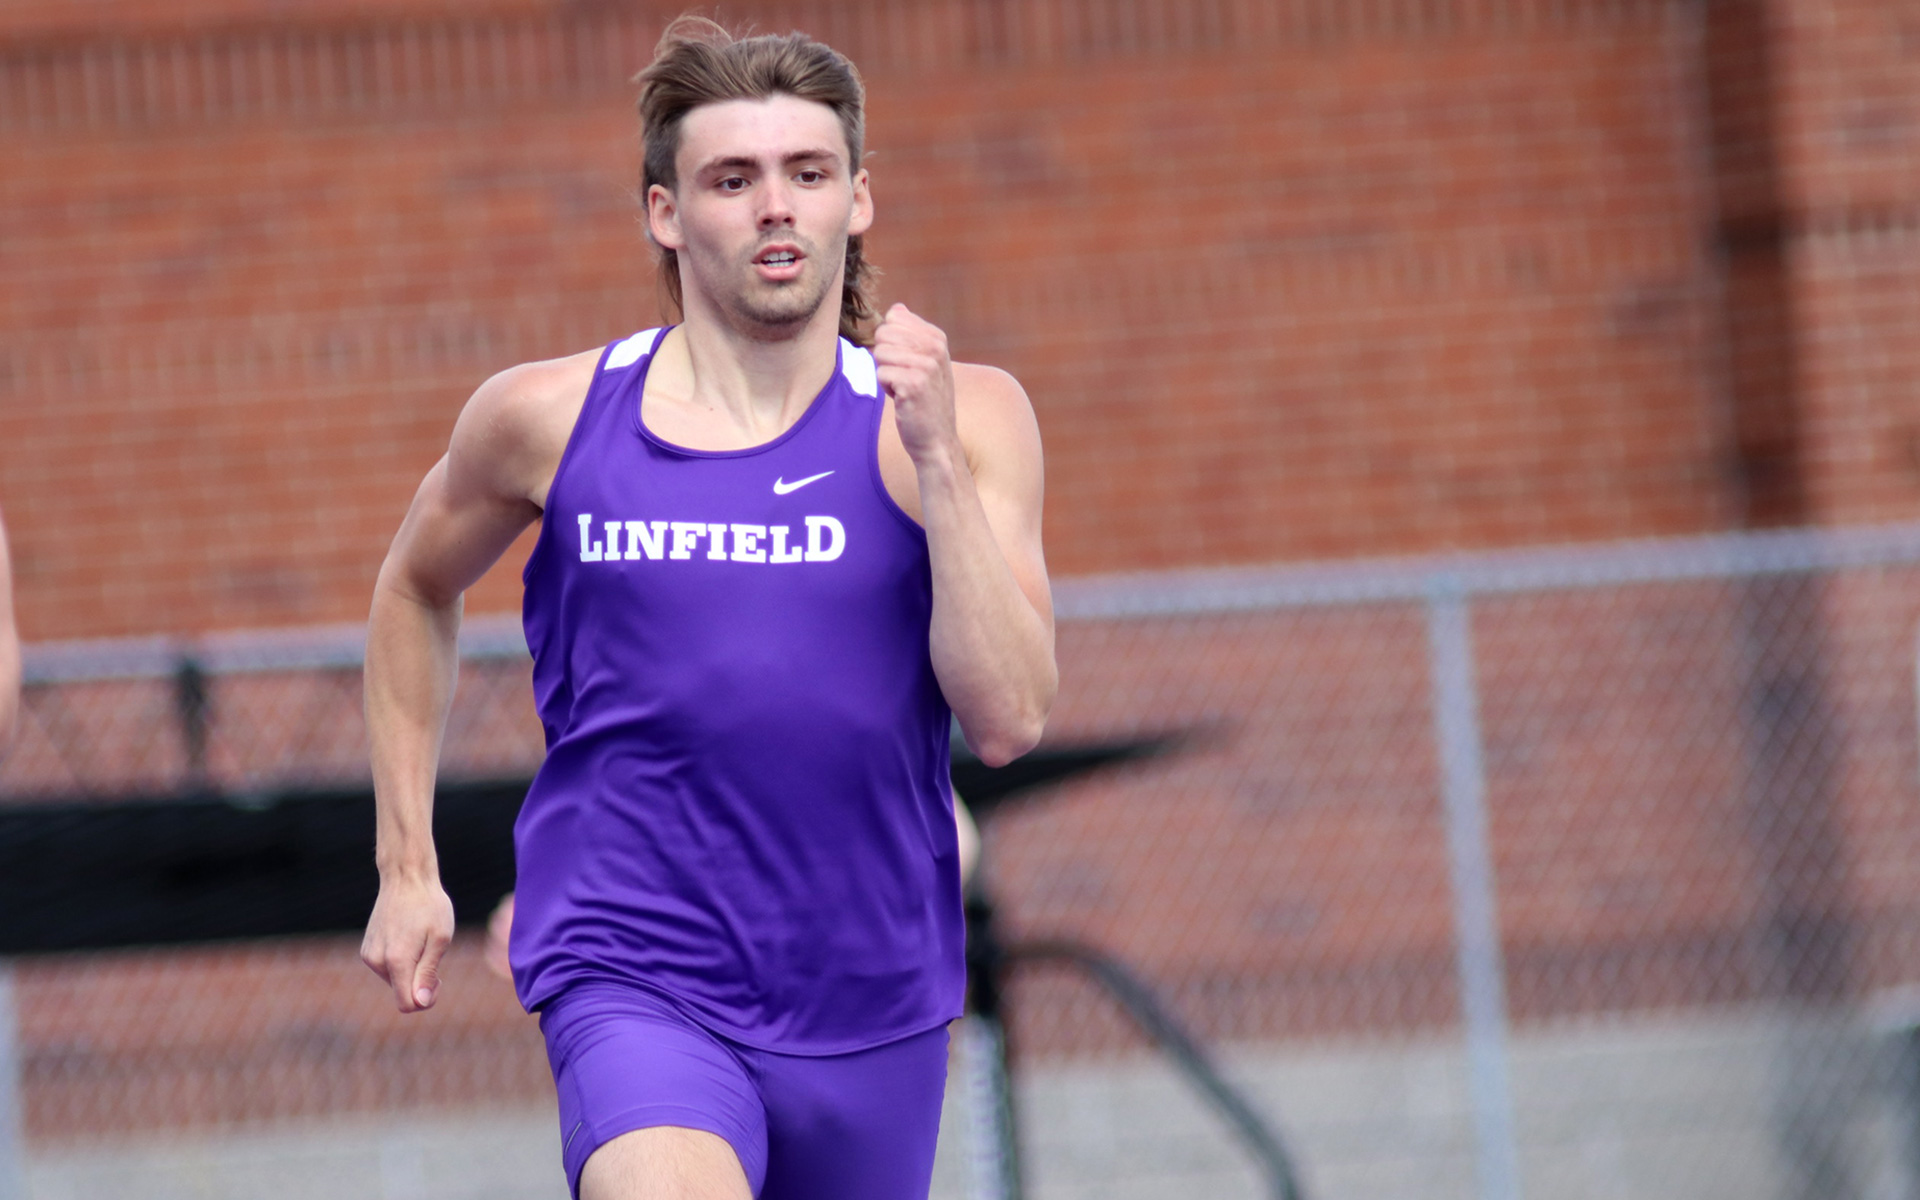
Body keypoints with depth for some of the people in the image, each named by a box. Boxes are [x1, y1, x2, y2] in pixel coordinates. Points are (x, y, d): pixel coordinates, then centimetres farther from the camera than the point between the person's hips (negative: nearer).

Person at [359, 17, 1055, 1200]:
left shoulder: (964, 416, -1)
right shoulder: (548, 419, -1)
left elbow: (1009, 718, -11)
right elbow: (416, 591, 20)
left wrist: (935, 459, -18)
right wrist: (406, 865, 16)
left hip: (872, 1003, 2)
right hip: (635, 979, -2)